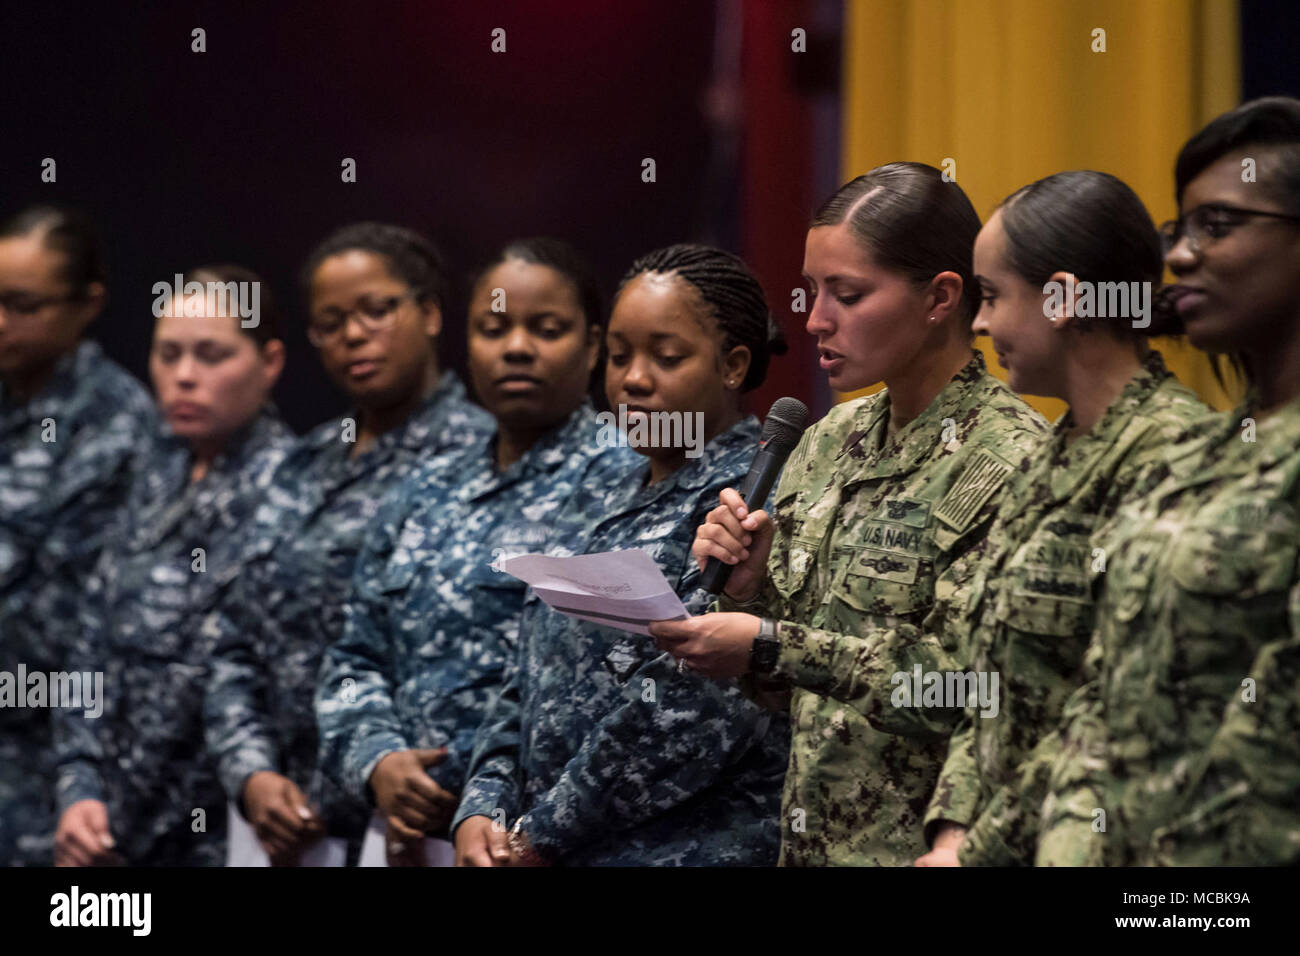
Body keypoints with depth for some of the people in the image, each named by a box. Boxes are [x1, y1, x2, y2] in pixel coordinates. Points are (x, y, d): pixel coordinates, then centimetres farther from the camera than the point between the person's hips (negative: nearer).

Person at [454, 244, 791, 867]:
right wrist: (482, 812, 1)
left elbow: (696, 705, -20)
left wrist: (543, 834, -15)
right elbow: (530, 678, 16)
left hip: (690, 847, -7)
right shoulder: (607, 495, 16)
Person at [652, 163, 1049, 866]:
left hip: (925, 848, -7)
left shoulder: (1010, 461, -13)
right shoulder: (831, 441, 9)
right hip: (814, 837, 7)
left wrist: (773, 647, -23)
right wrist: (746, 589, -6)